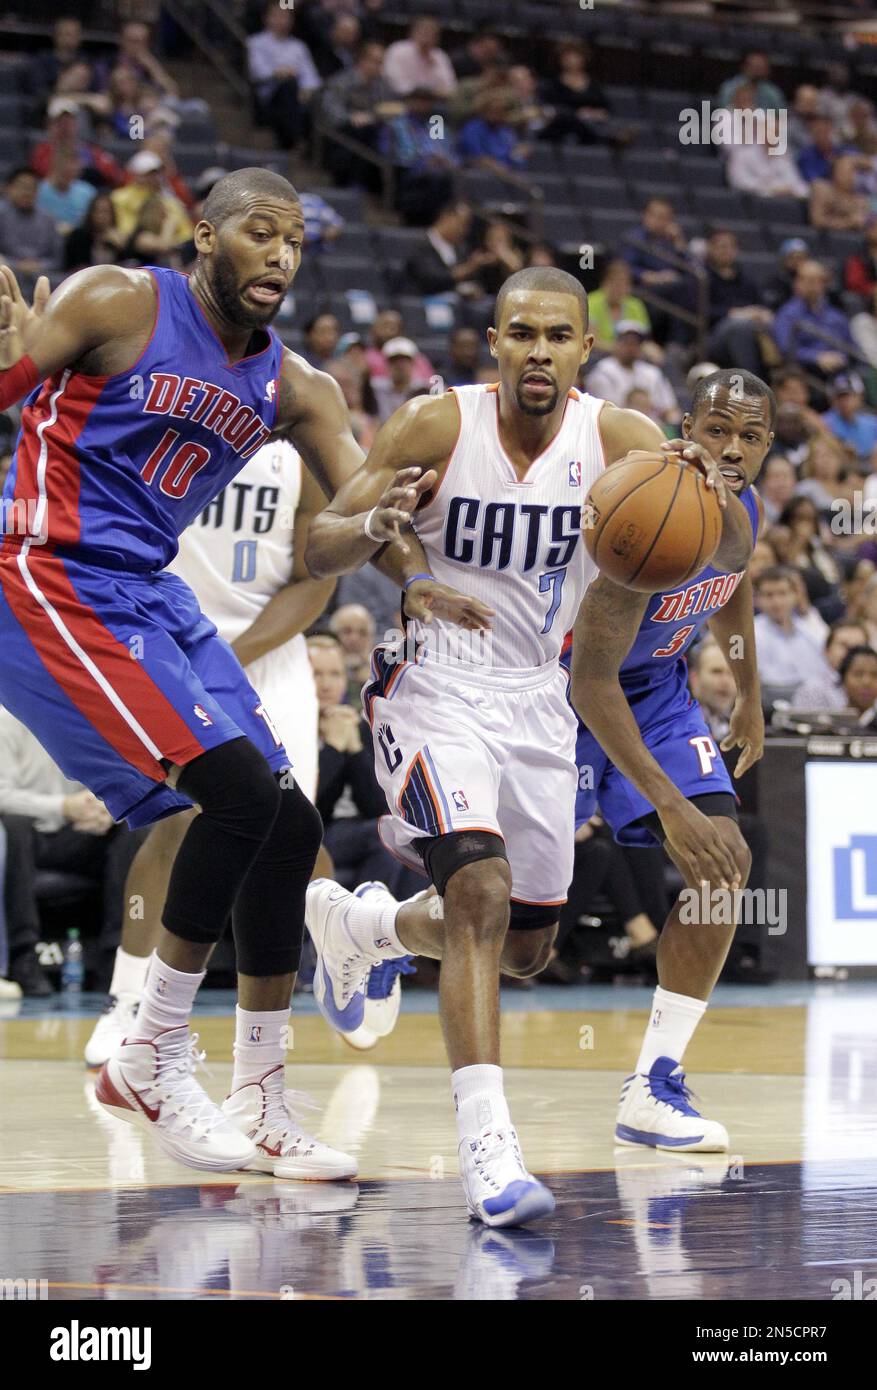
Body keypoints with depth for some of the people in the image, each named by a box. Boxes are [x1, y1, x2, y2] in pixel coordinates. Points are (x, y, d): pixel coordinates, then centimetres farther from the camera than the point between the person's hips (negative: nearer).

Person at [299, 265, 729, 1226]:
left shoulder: (616, 439, -8)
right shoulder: (435, 426, -14)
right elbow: (319, 552, -12)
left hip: (536, 699, 5)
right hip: (435, 687, -5)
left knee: (526, 949, 15)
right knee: (481, 894, -27)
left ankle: (354, 923, 44)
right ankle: (487, 1146, -31)